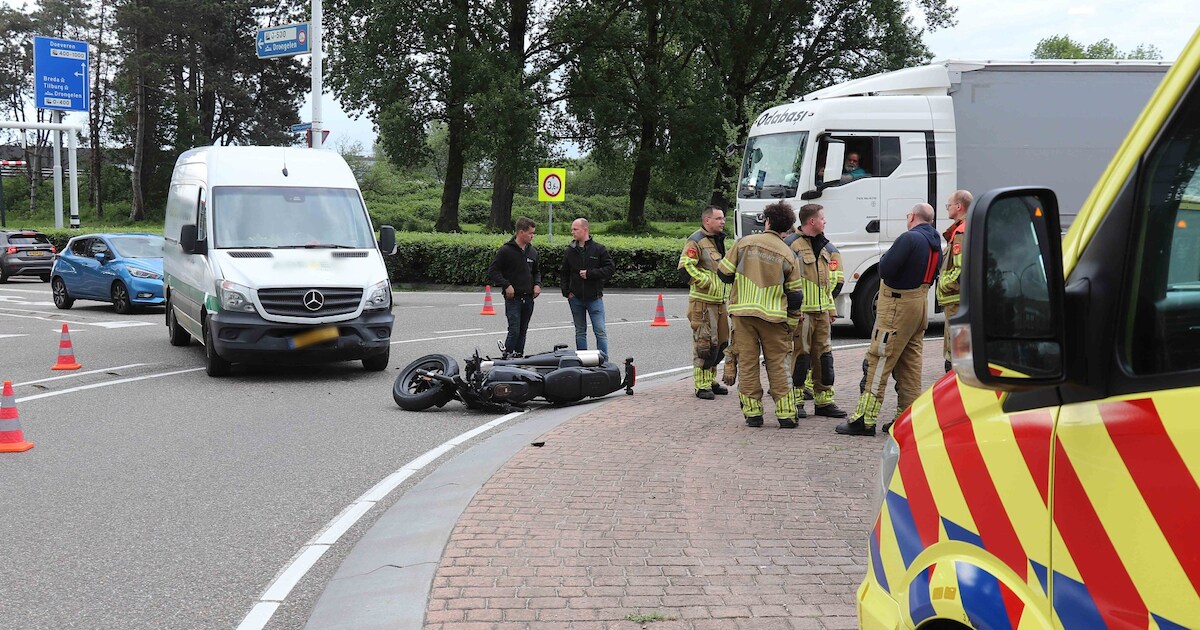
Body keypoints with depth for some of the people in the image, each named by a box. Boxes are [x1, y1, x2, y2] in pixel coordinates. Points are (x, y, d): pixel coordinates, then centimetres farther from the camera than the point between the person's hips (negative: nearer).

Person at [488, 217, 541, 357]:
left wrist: (537, 284, 6)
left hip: (528, 298, 6)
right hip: (513, 298, -6)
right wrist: (506, 285, -15)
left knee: (523, 331, 9)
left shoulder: (532, 252, 12)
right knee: (514, 331, -12)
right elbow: (493, 271, -6)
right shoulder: (506, 250, -7)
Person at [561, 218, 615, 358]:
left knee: (600, 332, -5)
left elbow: (610, 268, -7)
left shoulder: (598, 249, -3)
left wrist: (590, 273, -15)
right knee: (580, 332, 10)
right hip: (575, 298, 3)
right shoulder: (570, 251, 7)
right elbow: (564, 274, 14)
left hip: (594, 298, -3)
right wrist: (566, 292, 3)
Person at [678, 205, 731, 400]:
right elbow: (685, 268, -22)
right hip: (703, 302, -9)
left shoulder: (719, 241, 19)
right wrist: (707, 283, -21)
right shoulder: (696, 241, -12)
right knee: (704, 344, -8)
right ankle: (702, 385, -2)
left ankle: (711, 380, 26)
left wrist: (726, 291, 20)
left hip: (720, 301, 9)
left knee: (720, 343, 14)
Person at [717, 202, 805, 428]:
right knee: (777, 364, 8)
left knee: (747, 362, 6)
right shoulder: (788, 255, 0)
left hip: (742, 311, 0)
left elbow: (724, 273, 2)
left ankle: (752, 413, 7)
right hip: (773, 316, 0)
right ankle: (786, 414, 5)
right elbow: (795, 295, 3)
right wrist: (792, 320, 17)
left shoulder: (745, 243, -3)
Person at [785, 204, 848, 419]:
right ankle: (796, 401, 4)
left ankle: (824, 400, 16)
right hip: (802, 311, -8)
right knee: (801, 355, -5)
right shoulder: (792, 244, -9)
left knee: (823, 354, 9)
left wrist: (831, 308, 22)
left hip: (821, 311, 8)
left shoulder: (823, 246, 19)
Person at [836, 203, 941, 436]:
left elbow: (885, 270, -21)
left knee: (879, 360, -7)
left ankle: (864, 419, -8)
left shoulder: (909, 238, -17)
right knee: (910, 363, 13)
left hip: (898, 305, -9)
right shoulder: (935, 242, 11)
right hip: (920, 304, 9)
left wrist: (885, 257, 0)